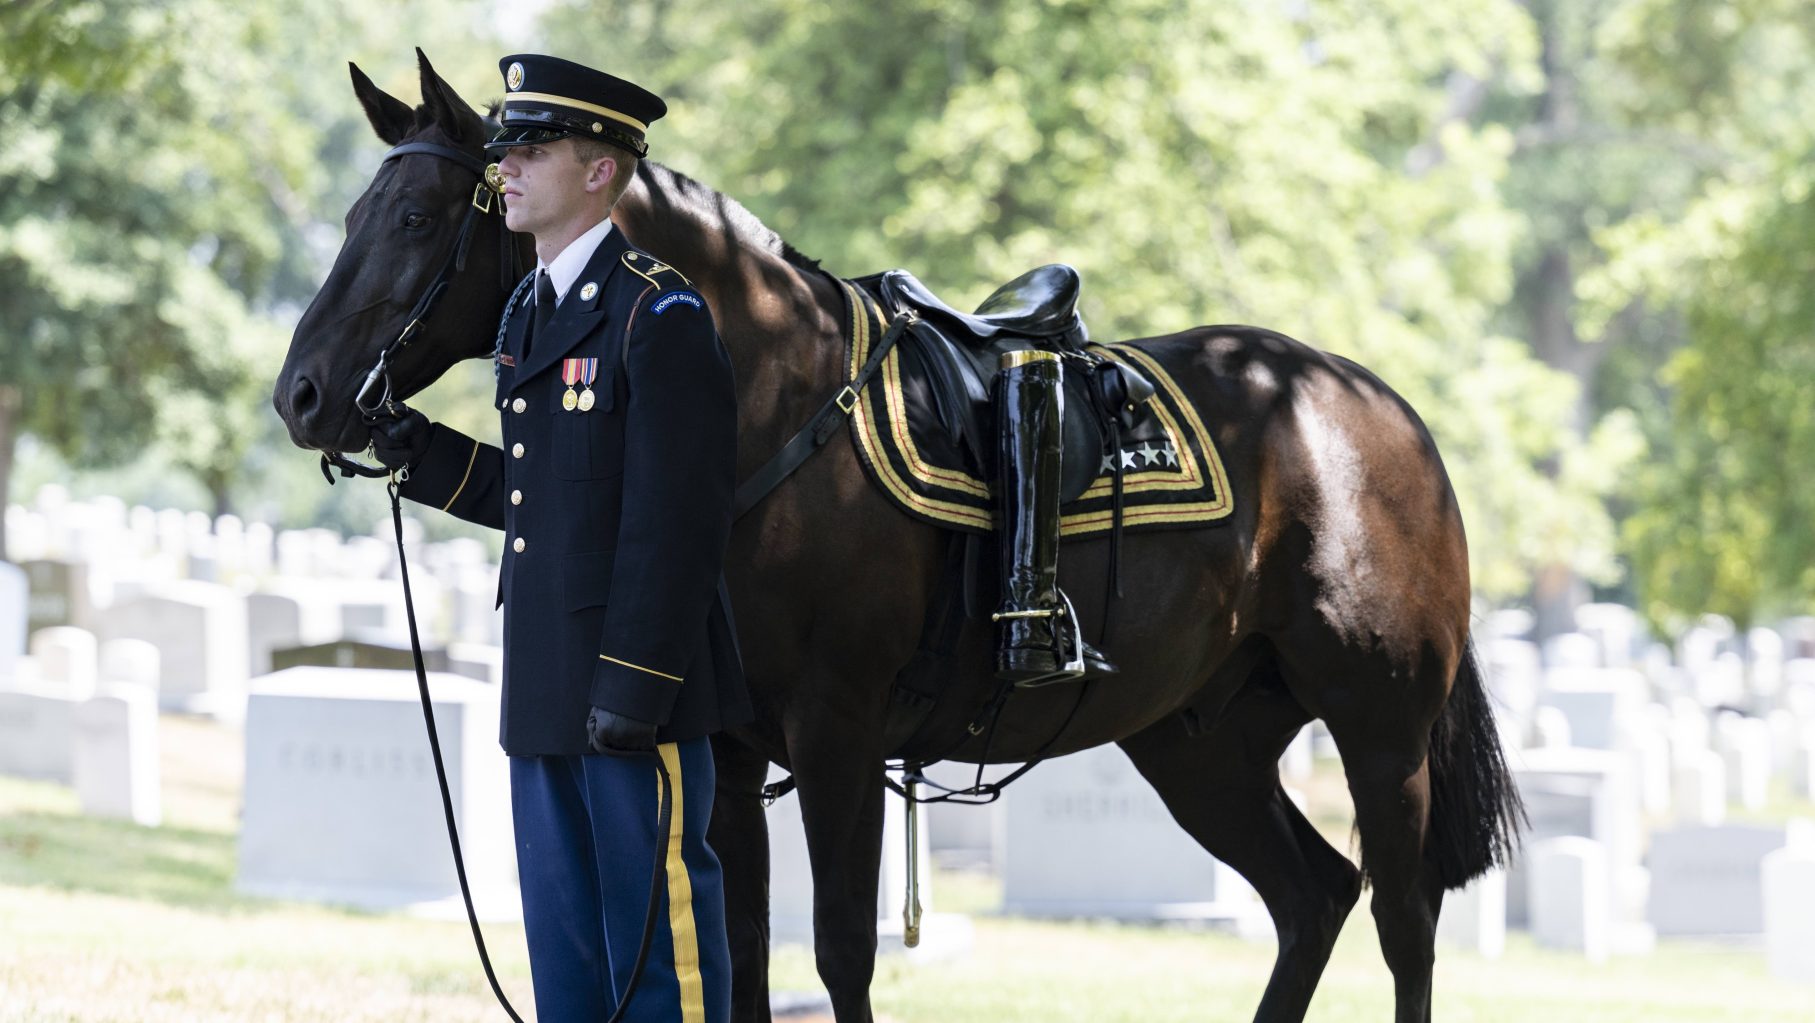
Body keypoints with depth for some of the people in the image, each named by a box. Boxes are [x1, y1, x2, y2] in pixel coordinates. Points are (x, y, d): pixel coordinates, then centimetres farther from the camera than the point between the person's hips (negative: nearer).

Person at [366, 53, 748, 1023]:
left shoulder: (659, 314, -13)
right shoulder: (529, 312, 15)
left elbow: (674, 520, -18)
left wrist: (632, 688, -22)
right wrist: (417, 452, 8)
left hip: (632, 685, -9)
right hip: (545, 689, 9)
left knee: (657, 927, -4)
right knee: (563, 938, 14)